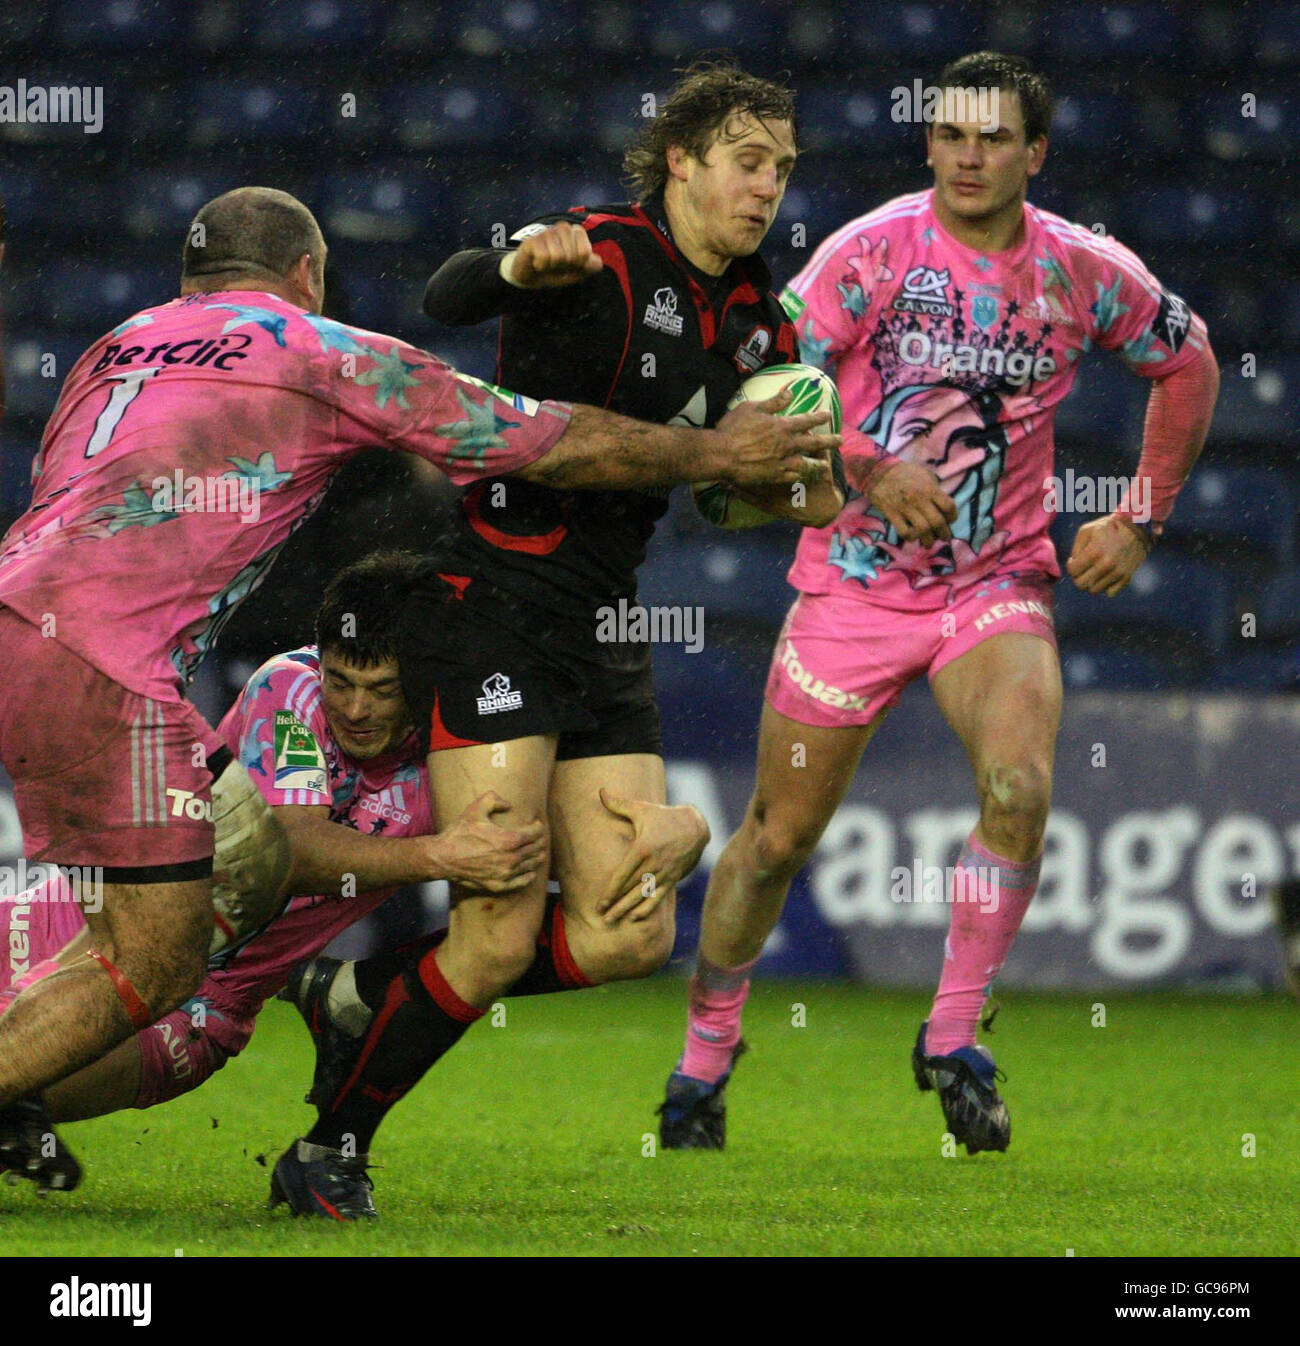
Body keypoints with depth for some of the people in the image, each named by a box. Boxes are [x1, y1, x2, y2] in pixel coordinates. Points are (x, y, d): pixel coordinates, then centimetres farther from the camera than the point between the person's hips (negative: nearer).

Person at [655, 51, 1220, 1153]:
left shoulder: (1085, 271, -2)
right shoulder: (872, 251, -10)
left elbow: (1189, 364, 15)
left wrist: (1139, 520, 9)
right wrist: (871, 473, -25)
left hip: (999, 583, 1)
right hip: (856, 579, -1)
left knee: (1020, 785, -26)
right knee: (778, 838, 4)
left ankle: (953, 1041, -9)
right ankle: (704, 1057, 25)